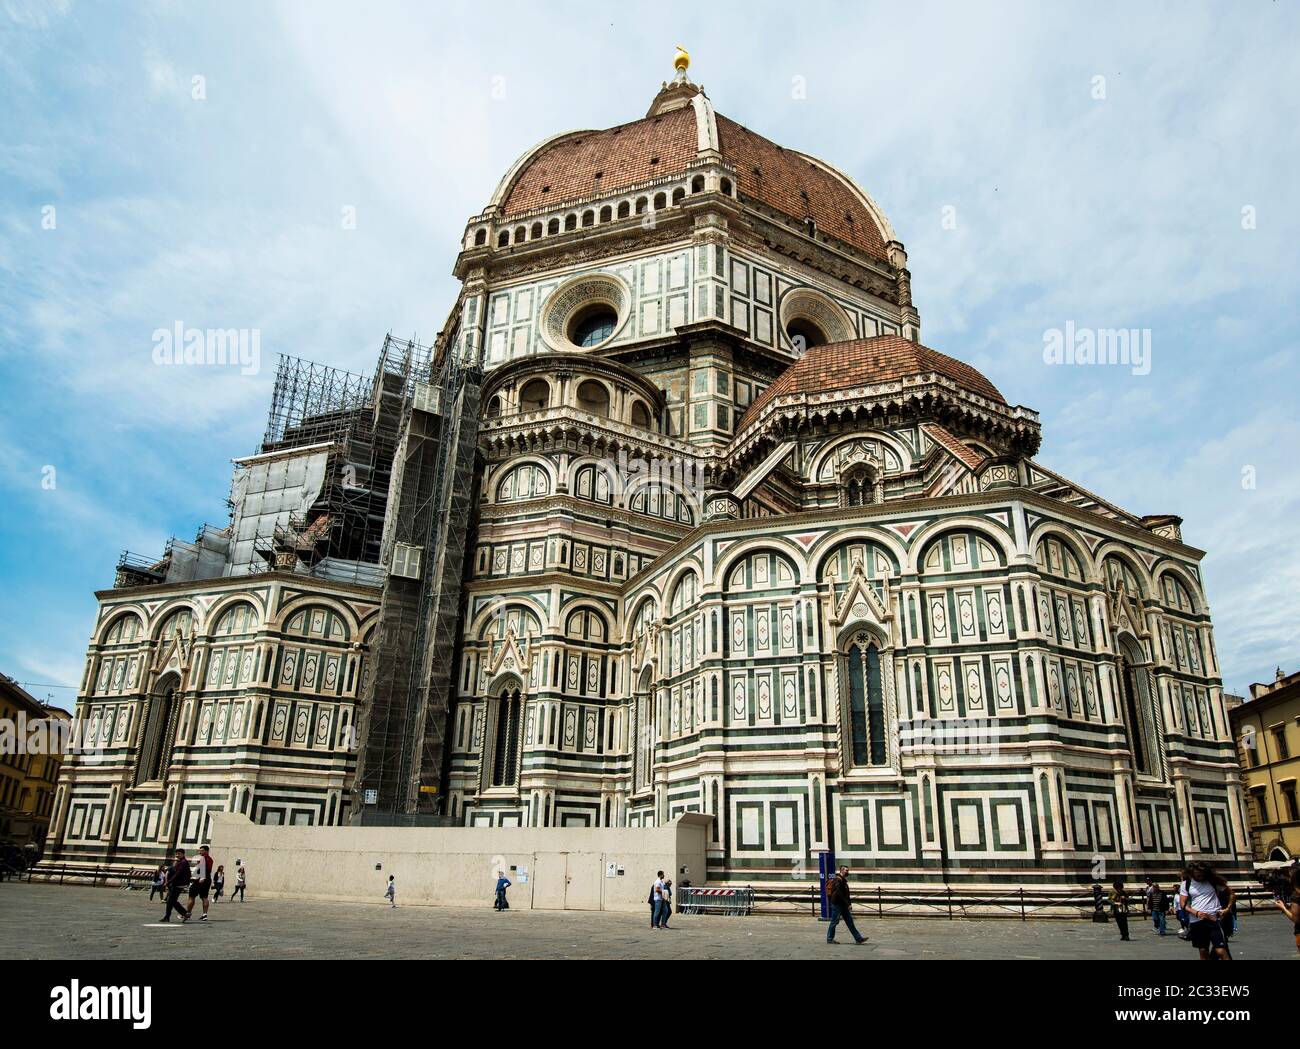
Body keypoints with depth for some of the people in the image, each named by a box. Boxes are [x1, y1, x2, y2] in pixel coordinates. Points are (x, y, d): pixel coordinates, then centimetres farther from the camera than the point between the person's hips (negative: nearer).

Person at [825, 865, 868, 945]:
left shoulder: (843, 880, 16)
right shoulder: (838, 880, -18)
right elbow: (839, 894, -24)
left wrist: (849, 903, 12)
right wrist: (848, 904, -21)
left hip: (843, 905, 10)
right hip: (837, 904, -10)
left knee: (850, 922, 9)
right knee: (834, 922, 0)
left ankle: (858, 938, 10)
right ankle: (830, 938, 10)